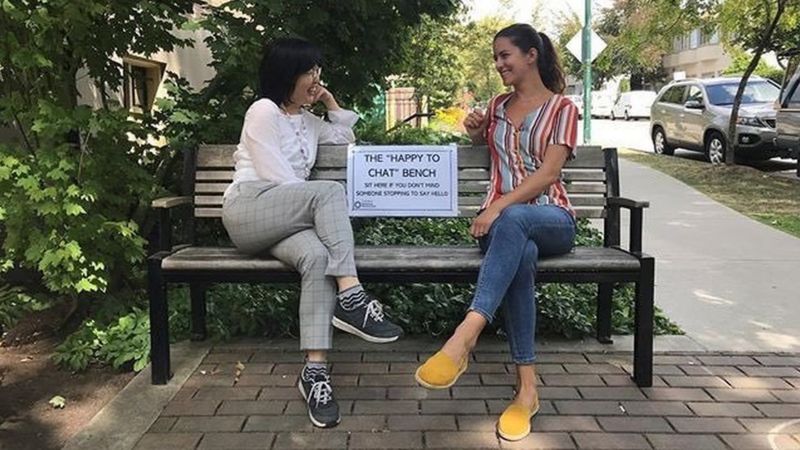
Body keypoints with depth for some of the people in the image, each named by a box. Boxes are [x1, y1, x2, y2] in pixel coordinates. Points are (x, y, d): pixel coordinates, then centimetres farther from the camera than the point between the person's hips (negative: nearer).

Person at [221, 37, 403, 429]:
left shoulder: (307, 120, 24)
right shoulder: (263, 110, 0)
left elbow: (346, 139, 36)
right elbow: (277, 177, -10)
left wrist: (333, 106, 21)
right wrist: (321, 205, -10)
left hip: (285, 220, 6)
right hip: (247, 211, -6)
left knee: (318, 255, -31)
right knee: (330, 191, -30)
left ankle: (314, 370, -37)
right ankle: (351, 299, -34)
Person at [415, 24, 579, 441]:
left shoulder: (562, 108, 5)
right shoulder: (498, 105, 21)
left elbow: (548, 173, -9)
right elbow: (486, 147, 41)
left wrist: (499, 205, -22)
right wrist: (475, 132, 16)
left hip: (551, 219, -2)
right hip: (502, 219, 2)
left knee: (513, 221, -42)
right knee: (521, 253, -38)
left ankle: (465, 336, -53)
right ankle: (527, 386, -39)